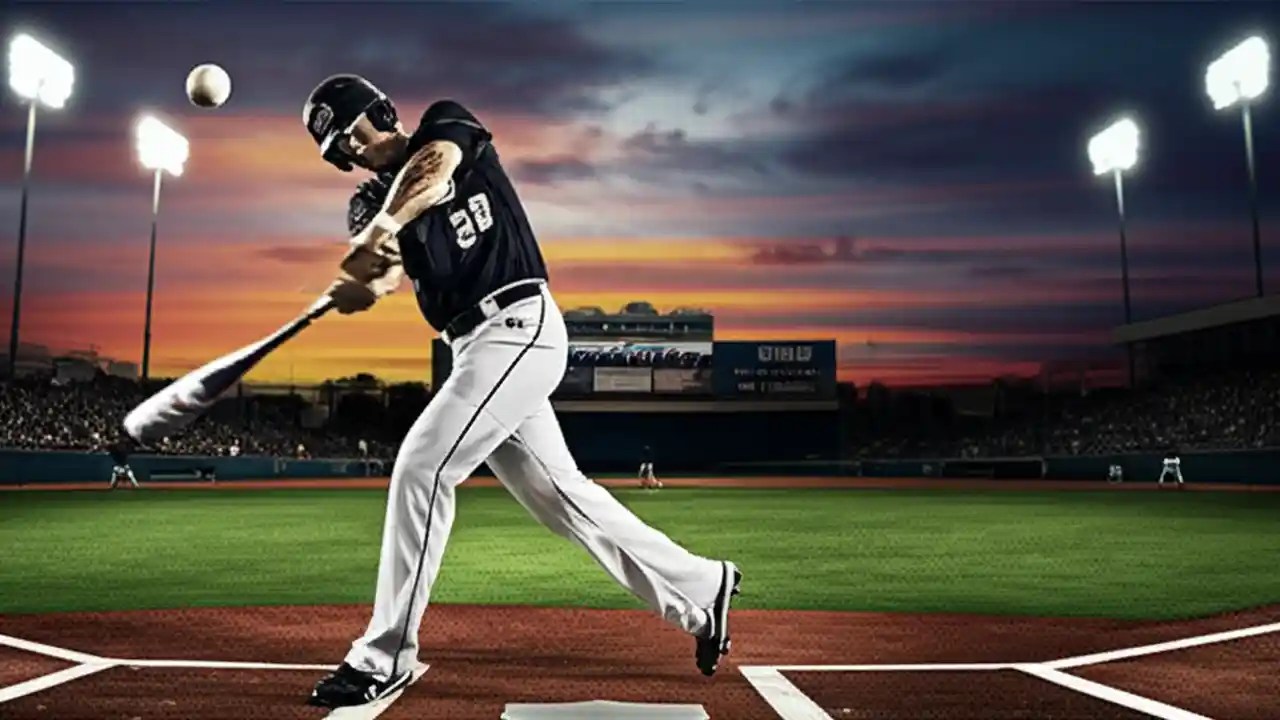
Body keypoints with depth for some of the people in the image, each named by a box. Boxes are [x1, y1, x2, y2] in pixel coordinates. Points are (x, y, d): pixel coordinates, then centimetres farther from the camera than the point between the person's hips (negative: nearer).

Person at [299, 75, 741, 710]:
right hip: (476, 348, 8)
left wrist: (380, 226, -35)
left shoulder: (448, 122, 3)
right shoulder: (373, 203, 17)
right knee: (560, 494, 10)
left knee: (421, 468, -14)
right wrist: (361, 287, -25)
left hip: (518, 326, -8)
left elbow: (432, 167, -21)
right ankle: (700, 592, 22)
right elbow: (385, 272, -3)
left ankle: (384, 659, -3)